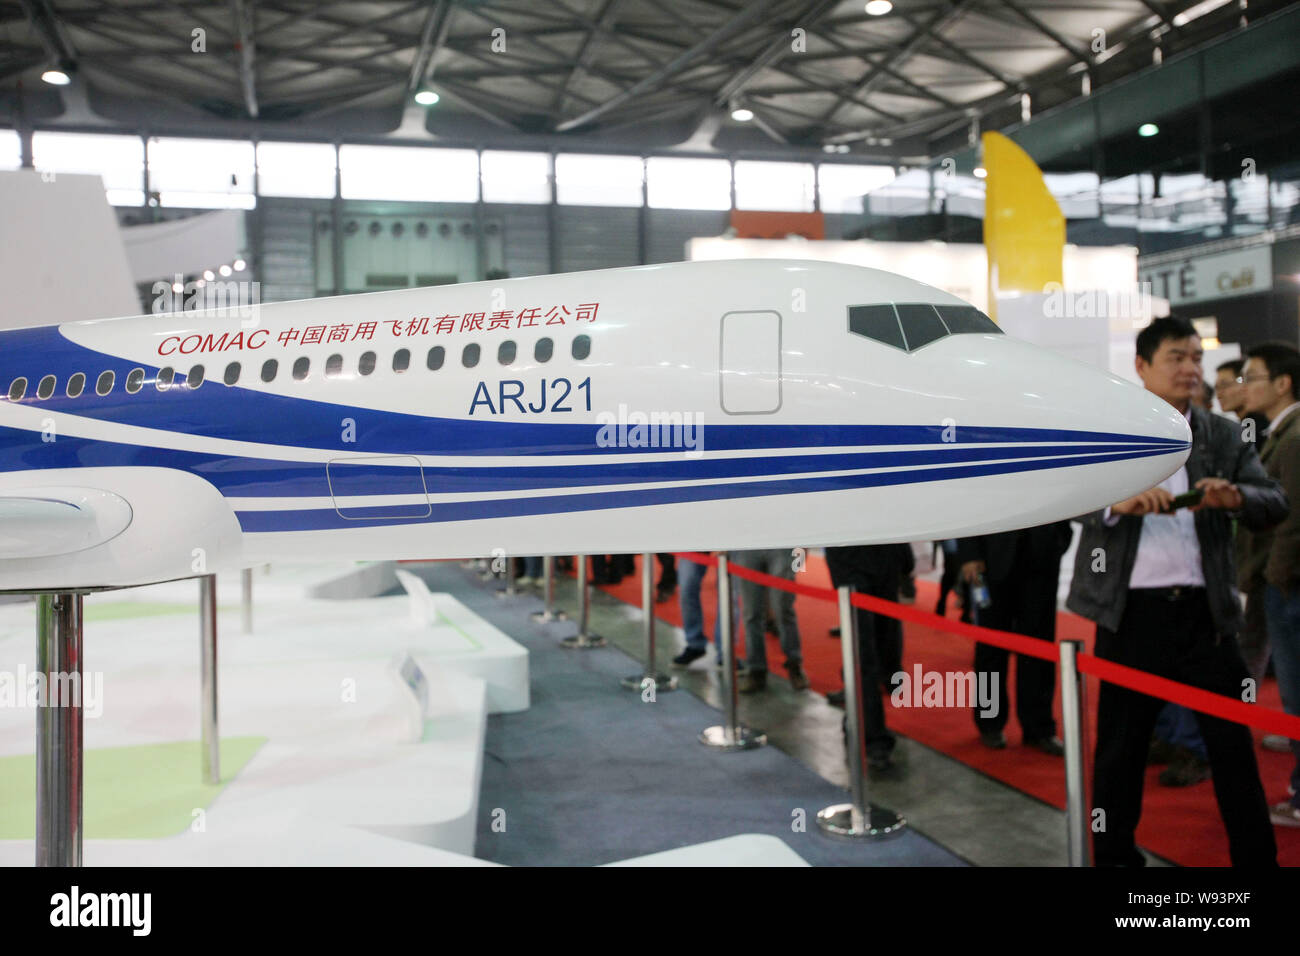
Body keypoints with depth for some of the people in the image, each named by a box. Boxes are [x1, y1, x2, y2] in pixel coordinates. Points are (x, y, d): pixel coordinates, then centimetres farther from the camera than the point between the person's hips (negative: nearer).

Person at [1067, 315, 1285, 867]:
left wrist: (1236, 498, -19)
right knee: (1120, 744, 9)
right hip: (1132, 611, -2)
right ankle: (1114, 853, 25)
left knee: (1232, 742, 7)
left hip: (1204, 611, 2)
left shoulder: (1223, 436, 10)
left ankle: (1257, 857, 21)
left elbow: (1276, 503, 3)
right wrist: (1119, 501, -28)